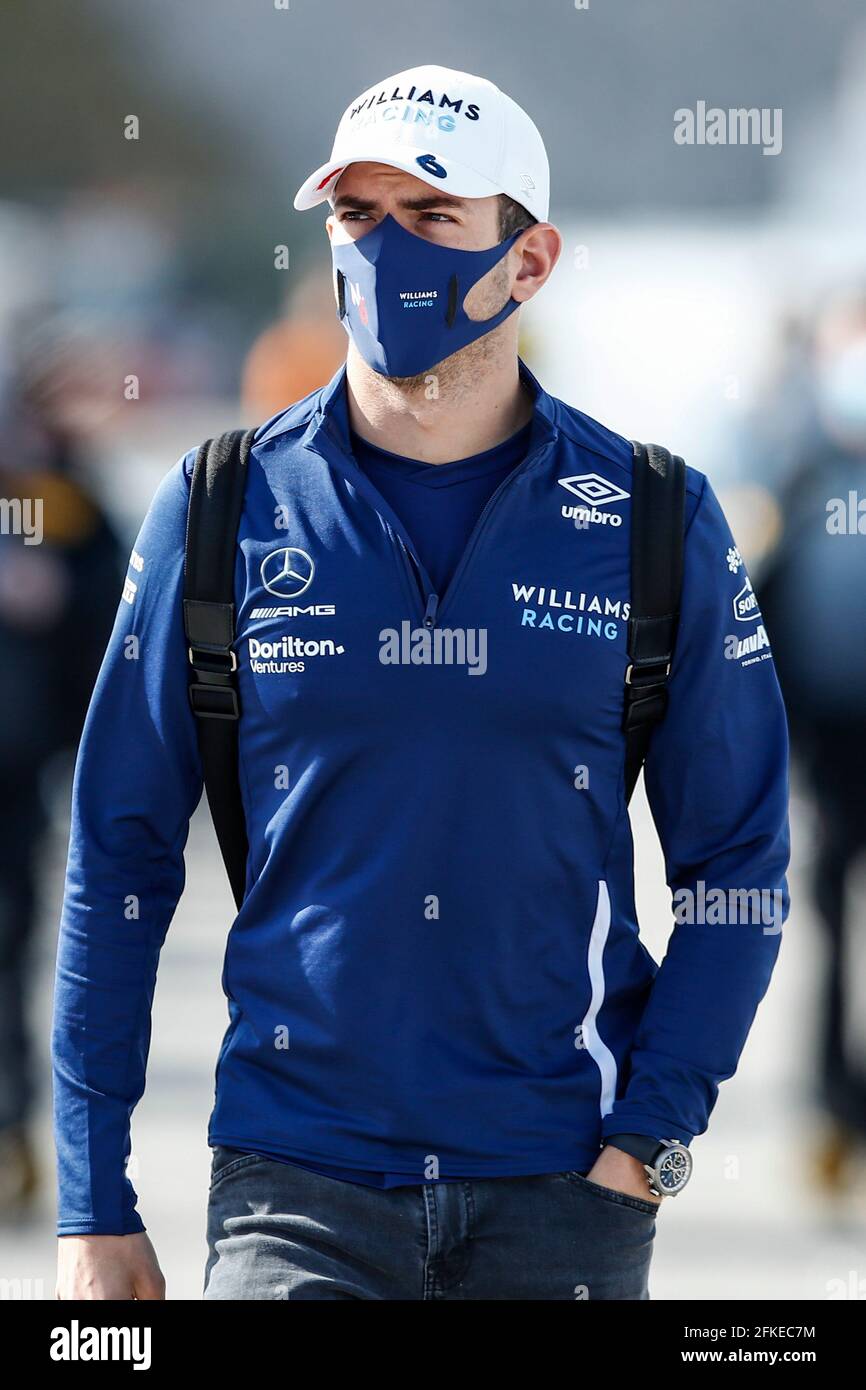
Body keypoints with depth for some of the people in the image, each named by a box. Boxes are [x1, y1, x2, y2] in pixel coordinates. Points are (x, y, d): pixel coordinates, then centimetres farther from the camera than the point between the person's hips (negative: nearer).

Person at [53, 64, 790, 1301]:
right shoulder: (226, 509, 2)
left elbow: (738, 860, 7)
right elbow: (121, 850, 6)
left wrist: (648, 1143, -5)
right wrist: (94, 1205, 2)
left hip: (563, 1190, 1)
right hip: (297, 1186, 0)